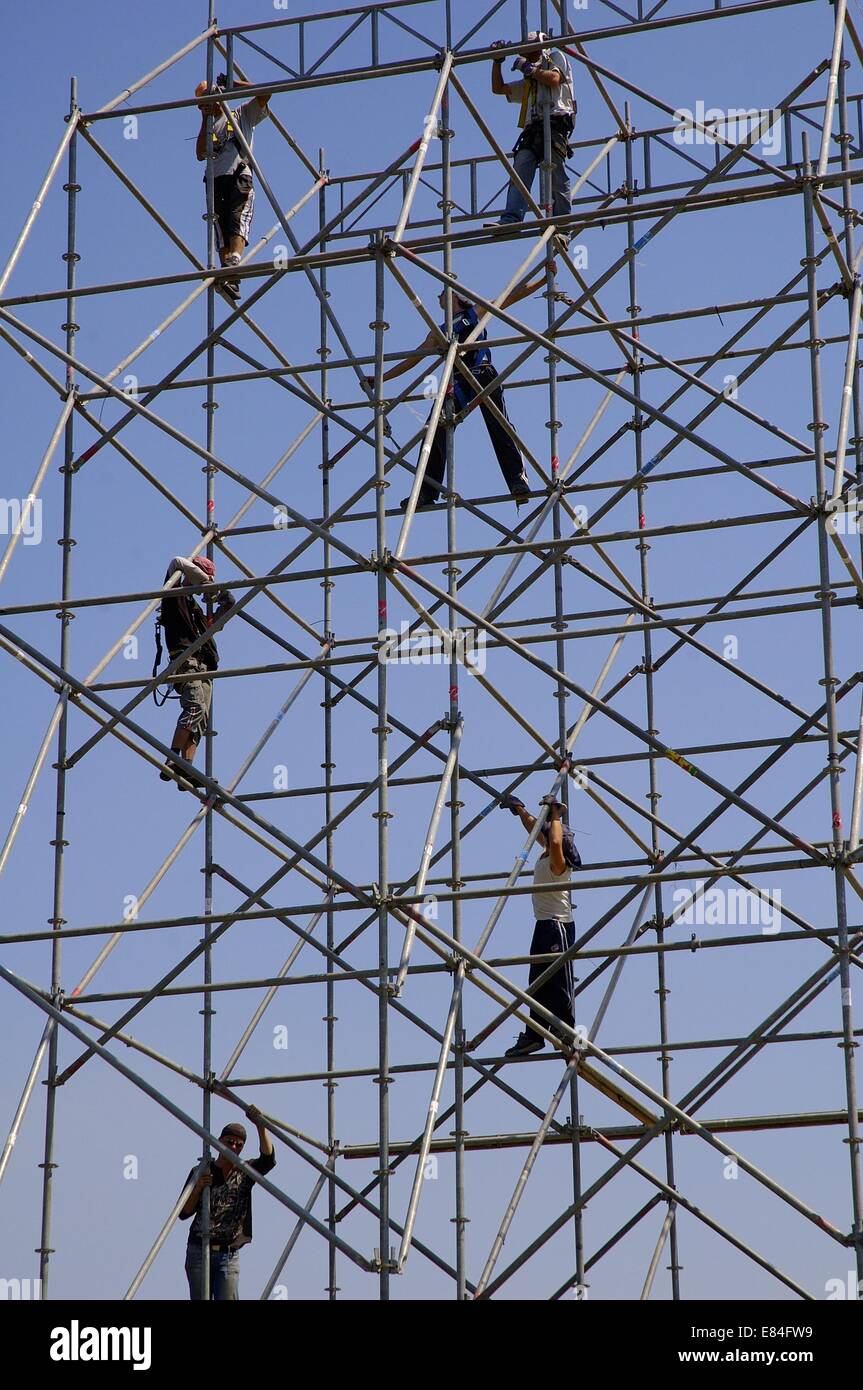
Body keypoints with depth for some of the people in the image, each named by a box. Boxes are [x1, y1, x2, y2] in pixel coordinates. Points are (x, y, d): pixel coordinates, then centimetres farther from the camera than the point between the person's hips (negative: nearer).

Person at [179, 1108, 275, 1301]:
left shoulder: (245, 1173, 6)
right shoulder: (200, 1172, 2)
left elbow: (268, 1160, -14)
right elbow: (183, 1213, 1)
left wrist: (260, 1126, -26)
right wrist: (198, 1187, -15)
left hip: (230, 1255, 1)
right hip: (199, 1252, -1)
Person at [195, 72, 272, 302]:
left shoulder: (243, 115, 20)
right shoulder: (209, 127, 29)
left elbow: (264, 94, 6)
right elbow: (200, 154, 11)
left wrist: (233, 83, 10)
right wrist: (205, 119, 9)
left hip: (239, 177, -4)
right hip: (216, 180, 4)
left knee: (237, 223, -24)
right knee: (221, 233, -10)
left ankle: (232, 271, -43)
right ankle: (228, 281, -18)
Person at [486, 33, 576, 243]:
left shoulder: (556, 57, 19)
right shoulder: (528, 84, 37)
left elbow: (554, 78, -1)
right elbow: (498, 88, 36)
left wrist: (528, 68, 6)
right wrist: (497, 62, 25)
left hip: (555, 124, -6)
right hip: (532, 128, 6)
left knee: (557, 179, -15)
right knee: (519, 172, -16)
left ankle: (562, 229, -19)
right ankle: (511, 220, -31)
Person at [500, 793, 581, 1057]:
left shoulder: (558, 861, -14)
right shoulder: (546, 854, 10)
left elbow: (555, 841, -36)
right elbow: (534, 828, 27)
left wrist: (556, 815, -24)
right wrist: (521, 810, 22)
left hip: (558, 924, -10)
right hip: (544, 924, 10)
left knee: (559, 979, -8)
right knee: (538, 982, 10)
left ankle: (566, 1030, -5)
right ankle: (534, 1035, 12)